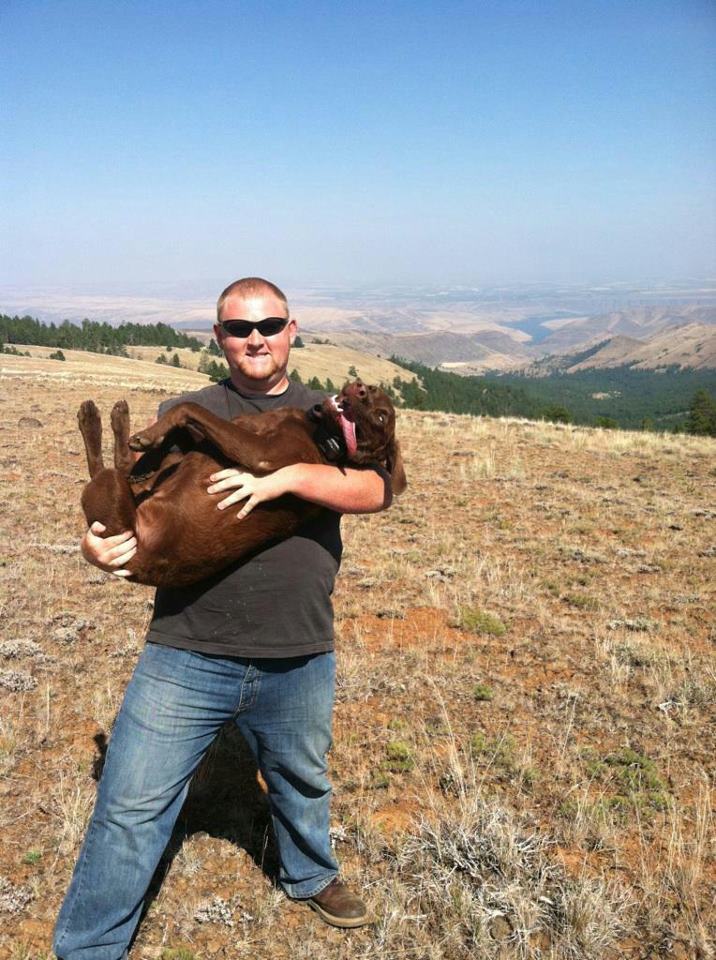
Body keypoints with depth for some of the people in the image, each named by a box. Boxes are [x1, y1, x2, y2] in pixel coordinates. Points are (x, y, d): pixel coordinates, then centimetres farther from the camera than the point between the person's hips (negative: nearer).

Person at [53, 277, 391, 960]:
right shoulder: (185, 414, 2)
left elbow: (376, 490, -13)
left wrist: (284, 476, -28)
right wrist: (98, 542, -24)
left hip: (298, 661, 2)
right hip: (187, 656, -1)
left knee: (301, 784, 25)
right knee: (131, 807, 4)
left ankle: (310, 877, 55)